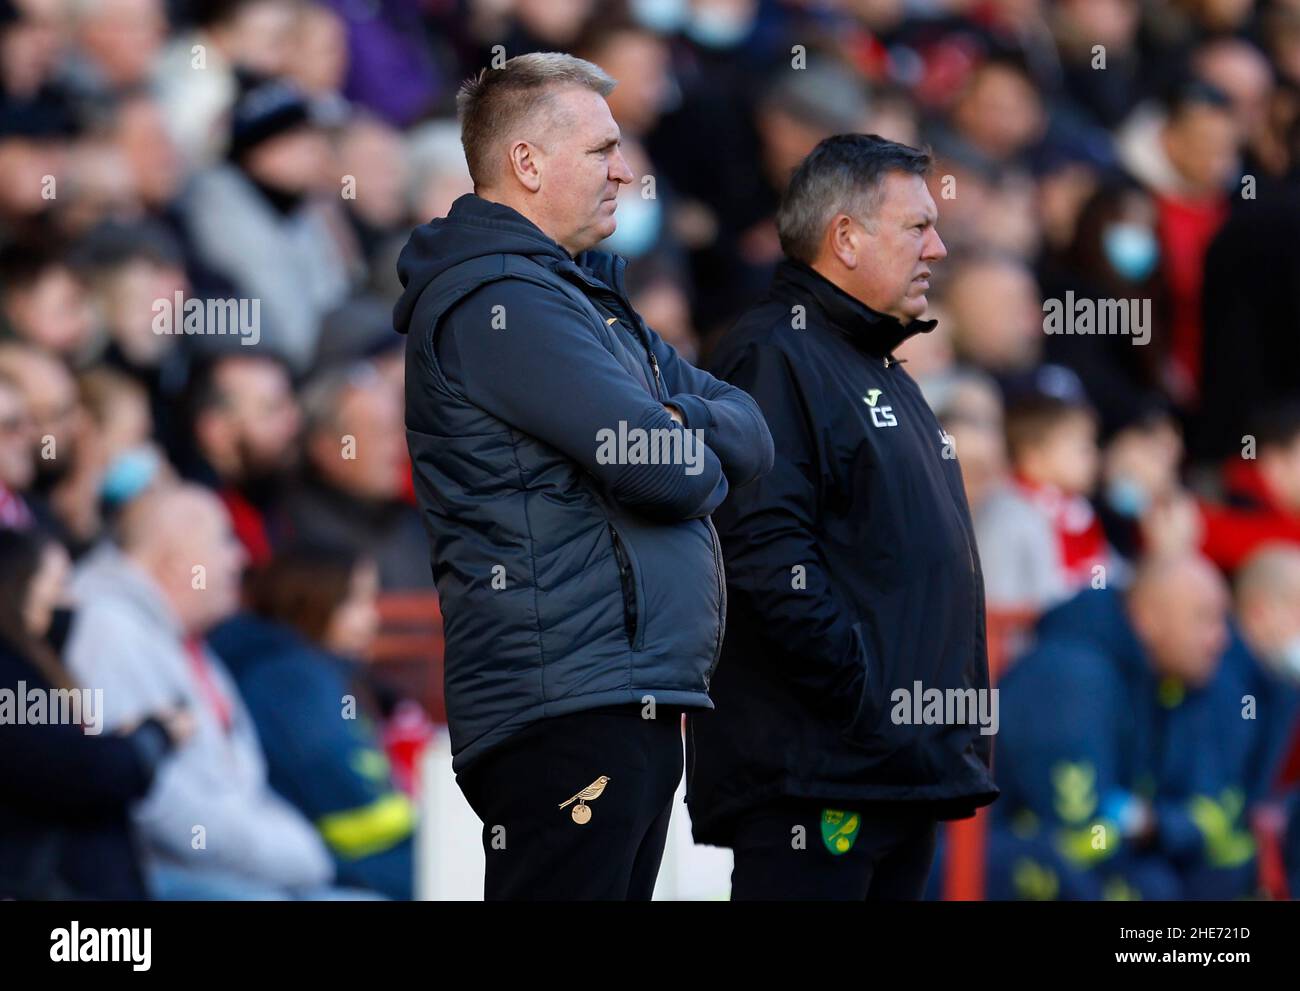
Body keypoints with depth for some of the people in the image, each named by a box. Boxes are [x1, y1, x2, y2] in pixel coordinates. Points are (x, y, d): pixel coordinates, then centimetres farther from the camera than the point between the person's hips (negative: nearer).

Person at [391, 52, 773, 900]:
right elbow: (662, 470, -18)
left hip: (633, 709, 10)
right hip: (567, 706, -10)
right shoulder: (496, 300, -10)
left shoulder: (582, 297, 23)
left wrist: (667, 422, -4)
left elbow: (752, 438, 18)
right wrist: (696, 456, 5)